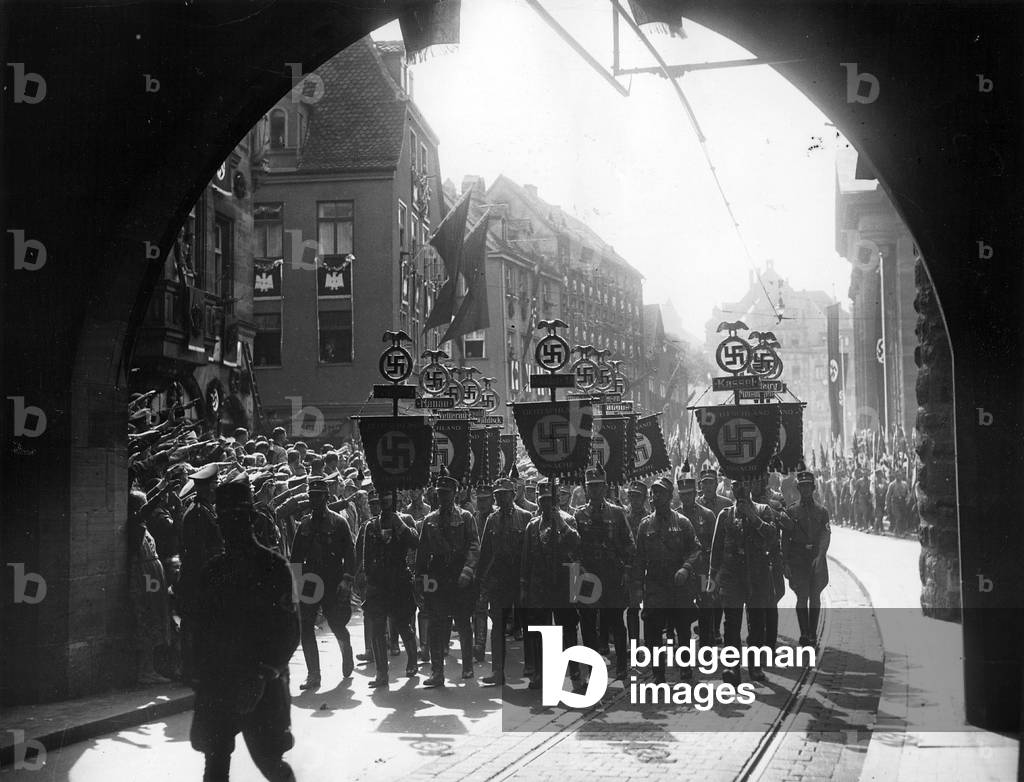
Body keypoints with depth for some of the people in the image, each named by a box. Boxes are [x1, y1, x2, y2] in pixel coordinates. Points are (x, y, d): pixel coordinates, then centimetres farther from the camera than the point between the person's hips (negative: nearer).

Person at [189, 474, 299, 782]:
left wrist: (265, 672, -16)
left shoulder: (272, 565, -4)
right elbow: (203, 630, 12)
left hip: (261, 686, -4)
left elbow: (289, 629, -7)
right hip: (218, 684, 4)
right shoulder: (214, 569, 9)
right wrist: (203, 681, 5)